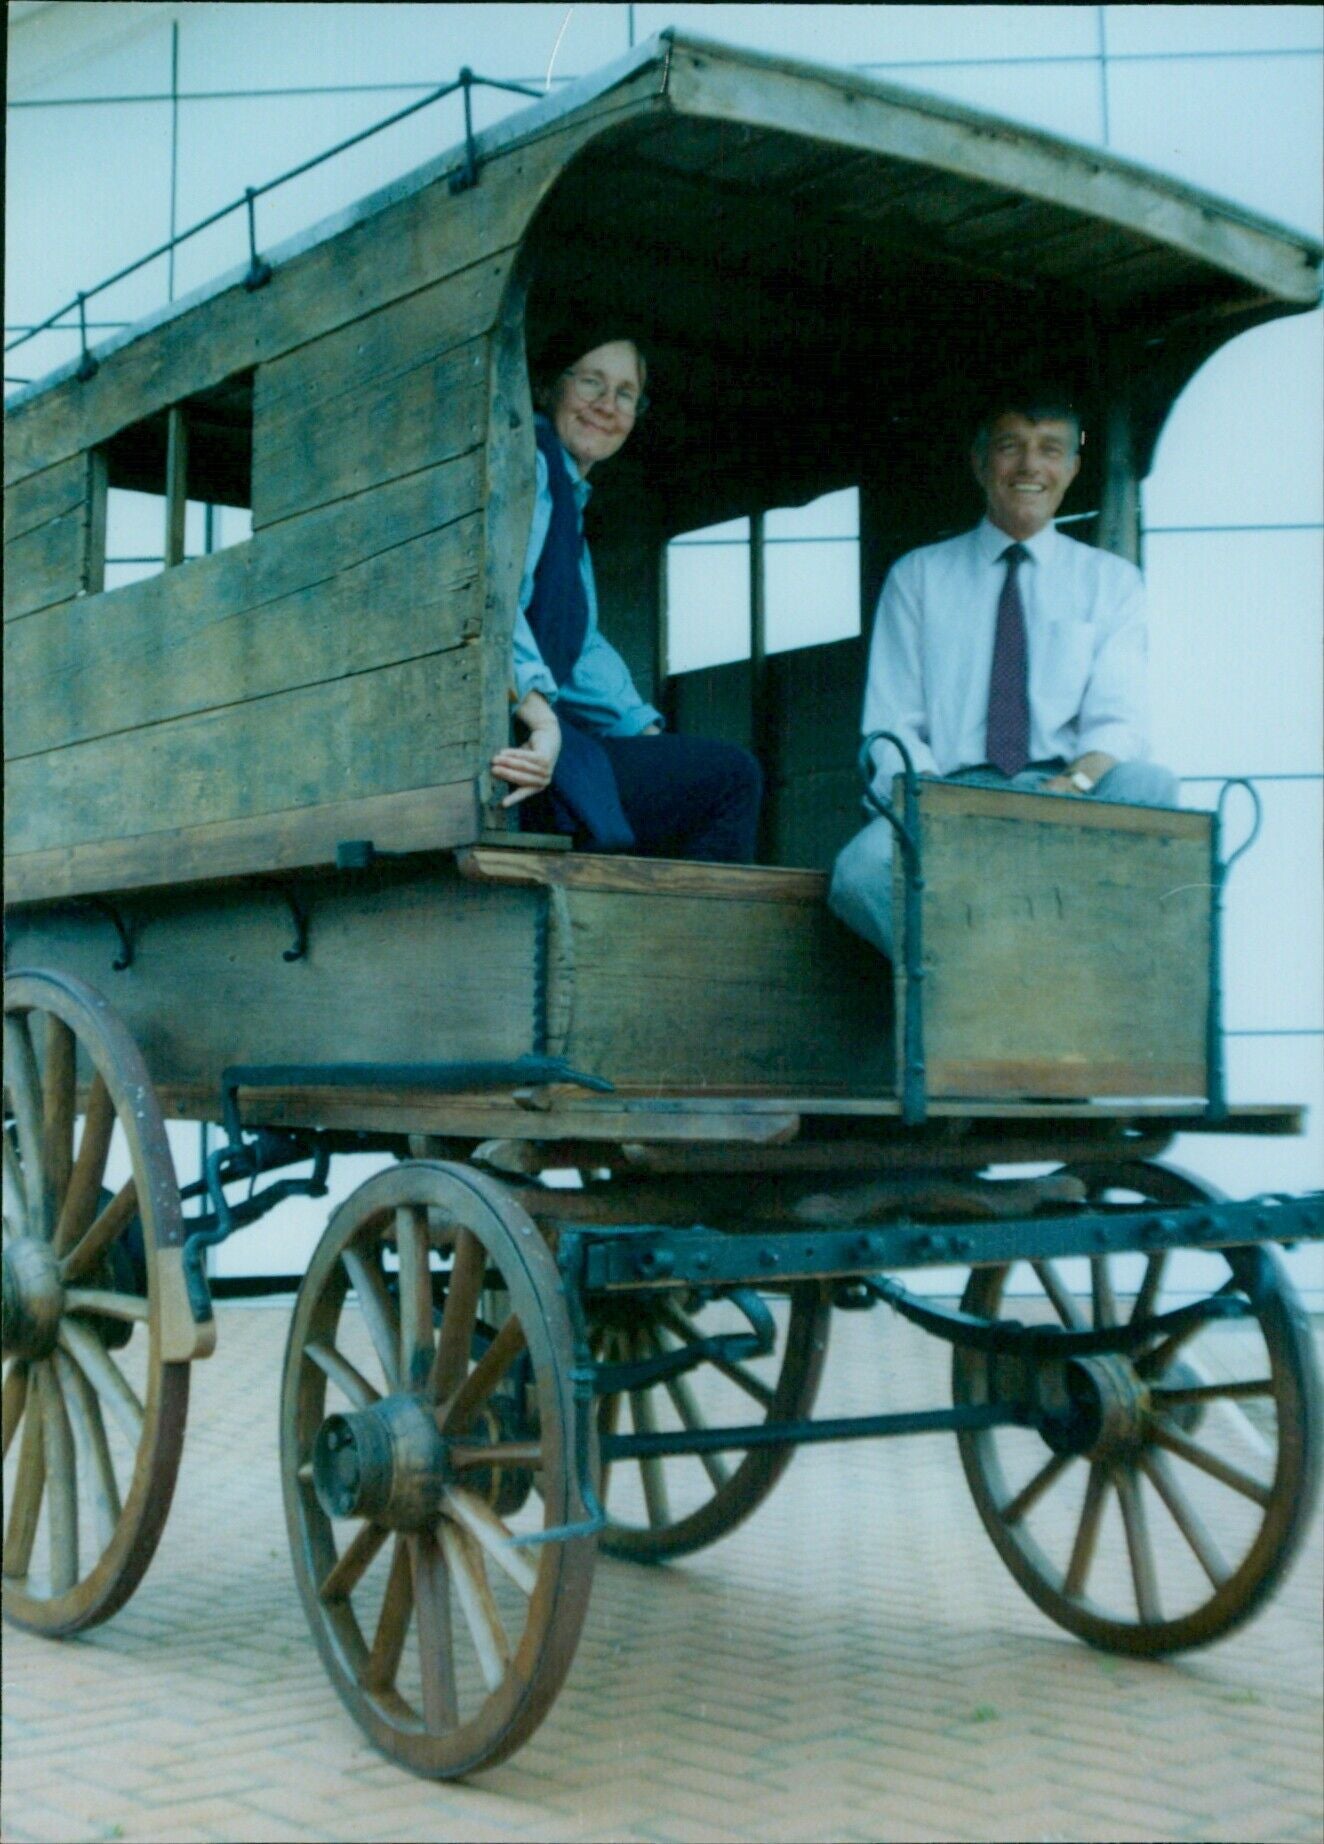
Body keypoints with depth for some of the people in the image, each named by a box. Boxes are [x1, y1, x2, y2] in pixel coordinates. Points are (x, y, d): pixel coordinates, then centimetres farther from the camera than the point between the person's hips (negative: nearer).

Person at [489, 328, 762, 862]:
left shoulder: (569, 497, 27)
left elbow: (582, 650, 23)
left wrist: (647, 733, 10)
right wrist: (542, 717, -32)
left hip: (544, 736, 10)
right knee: (730, 776, -12)